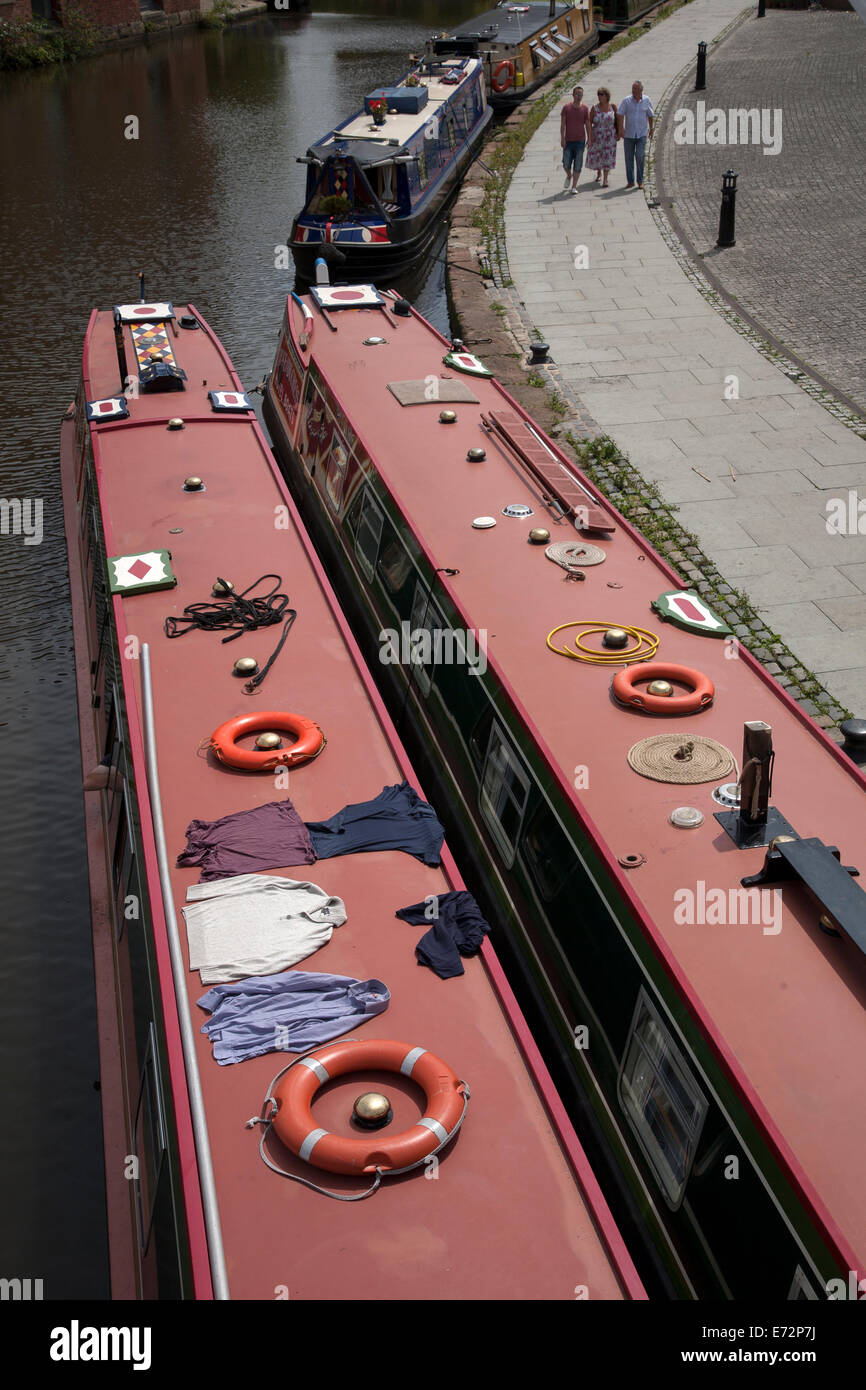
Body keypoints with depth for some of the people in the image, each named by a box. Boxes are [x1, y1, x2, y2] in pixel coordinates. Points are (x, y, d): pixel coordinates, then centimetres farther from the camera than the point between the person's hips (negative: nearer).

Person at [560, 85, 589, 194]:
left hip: (580, 141, 0)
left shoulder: (585, 109, 1)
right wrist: (562, 138, -10)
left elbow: (587, 125, 6)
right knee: (566, 164, 1)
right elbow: (562, 124, -3)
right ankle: (569, 176, 33)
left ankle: (574, 187, 6)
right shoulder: (566, 107, -2)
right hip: (568, 141, 0)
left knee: (577, 165, 0)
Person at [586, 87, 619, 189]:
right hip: (597, 136, 1)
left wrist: (618, 133, 1)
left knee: (607, 157, -5)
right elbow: (589, 122, -4)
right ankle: (599, 173, 38)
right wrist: (590, 134, -15)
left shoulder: (613, 106, -4)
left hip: (609, 136, -1)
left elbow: (617, 119, 4)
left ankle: (605, 180, -3)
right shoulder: (595, 108, -6)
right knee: (596, 156, 9)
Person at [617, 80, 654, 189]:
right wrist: (620, 128, -24)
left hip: (641, 134, -1)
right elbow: (620, 115, -11)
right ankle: (630, 181, 14)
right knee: (629, 159, 4)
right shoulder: (626, 101, -4)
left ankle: (640, 181, -1)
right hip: (628, 135, 1)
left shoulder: (646, 101, 1)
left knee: (640, 156, -12)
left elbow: (651, 116, 13)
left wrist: (651, 129, 18)